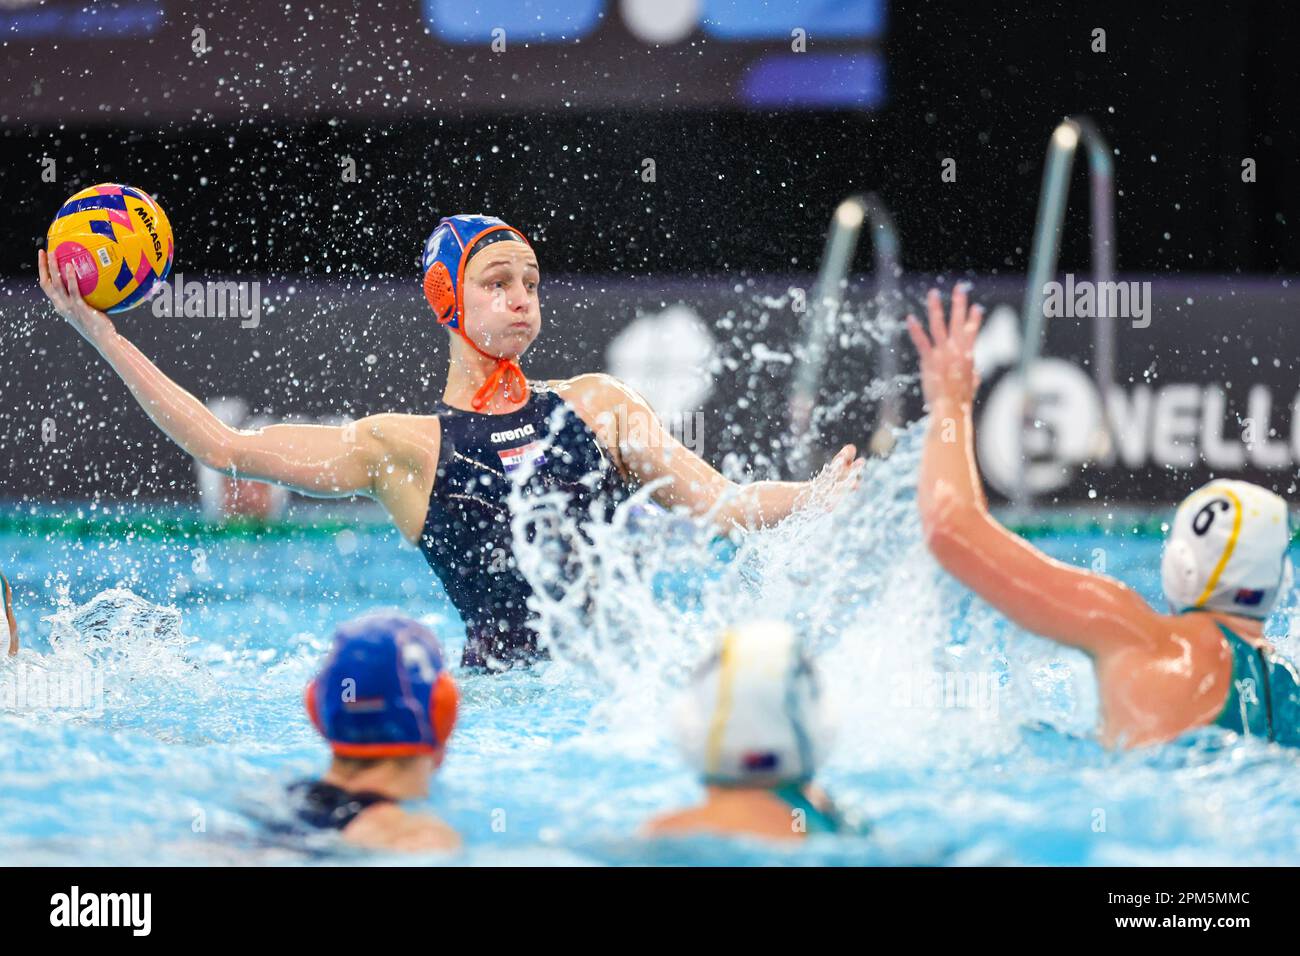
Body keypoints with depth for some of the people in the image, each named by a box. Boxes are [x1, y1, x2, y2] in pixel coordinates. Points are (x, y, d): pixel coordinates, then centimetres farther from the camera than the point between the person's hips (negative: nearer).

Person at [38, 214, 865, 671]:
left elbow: (719, 504, 13)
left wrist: (817, 496, -5)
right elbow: (224, 447, 9)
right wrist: (103, 336, 8)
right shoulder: (405, 446, 13)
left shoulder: (596, 405, 20)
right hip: (504, 686, 0)